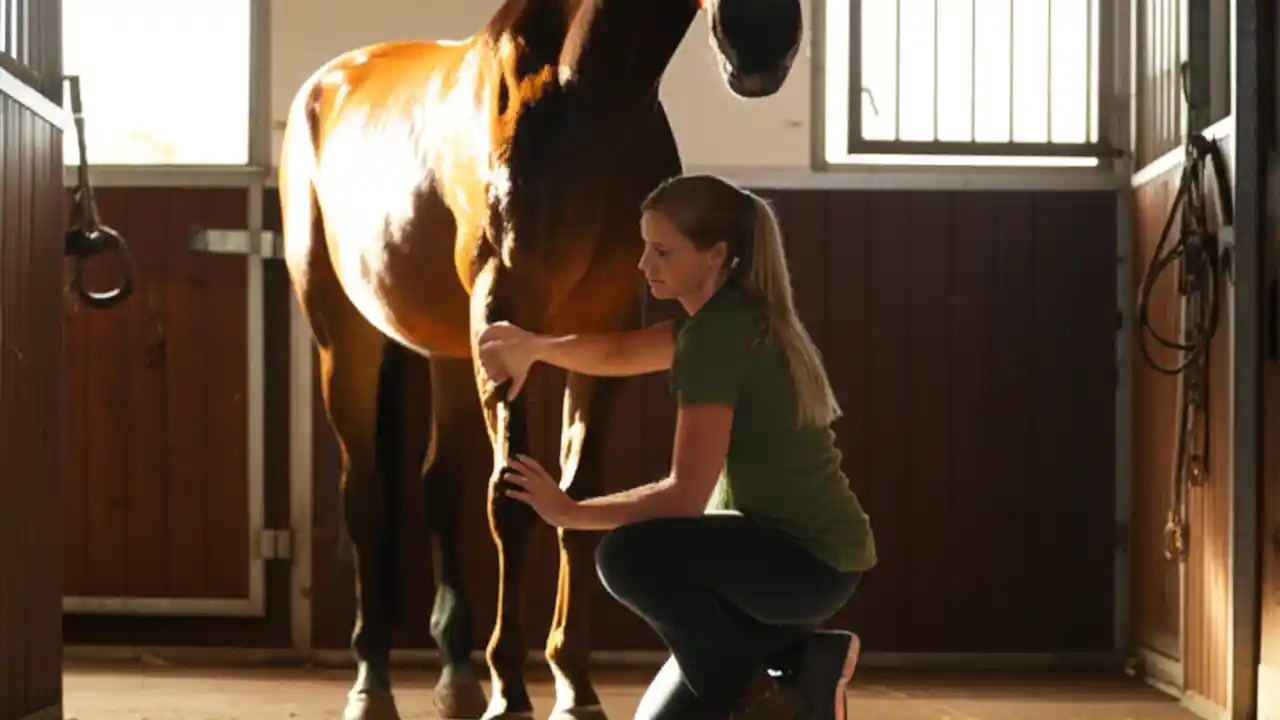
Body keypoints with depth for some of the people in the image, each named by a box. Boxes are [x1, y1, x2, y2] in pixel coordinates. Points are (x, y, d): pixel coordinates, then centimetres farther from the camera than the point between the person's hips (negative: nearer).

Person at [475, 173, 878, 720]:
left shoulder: (719, 333, -21)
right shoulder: (732, 314, 8)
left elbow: (686, 495, -25)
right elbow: (620, 353, 12)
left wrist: (571, 513, -16)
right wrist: (532, 346, -7)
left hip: (810, 558, -9)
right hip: (810, 550, 9)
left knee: (630, 555, -29)